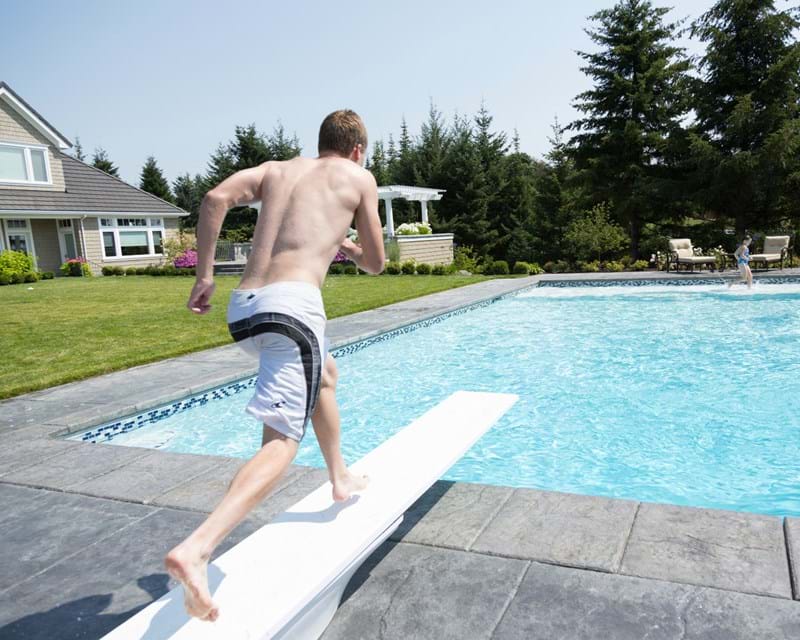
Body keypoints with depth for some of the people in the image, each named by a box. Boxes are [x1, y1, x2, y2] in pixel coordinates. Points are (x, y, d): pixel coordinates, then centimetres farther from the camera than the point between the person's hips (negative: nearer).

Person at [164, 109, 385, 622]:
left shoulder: (276, 168, 22)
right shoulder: (359, 179, 13)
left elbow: (216, 199, 4)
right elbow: (376, 264, 15)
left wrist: (204, 274, 6)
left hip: (243, 309, 7)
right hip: (292, 305, -6)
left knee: (325, 374, 31)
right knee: (281, 442, -10)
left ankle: (341, 478, 40)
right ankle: (196, 550, -29)